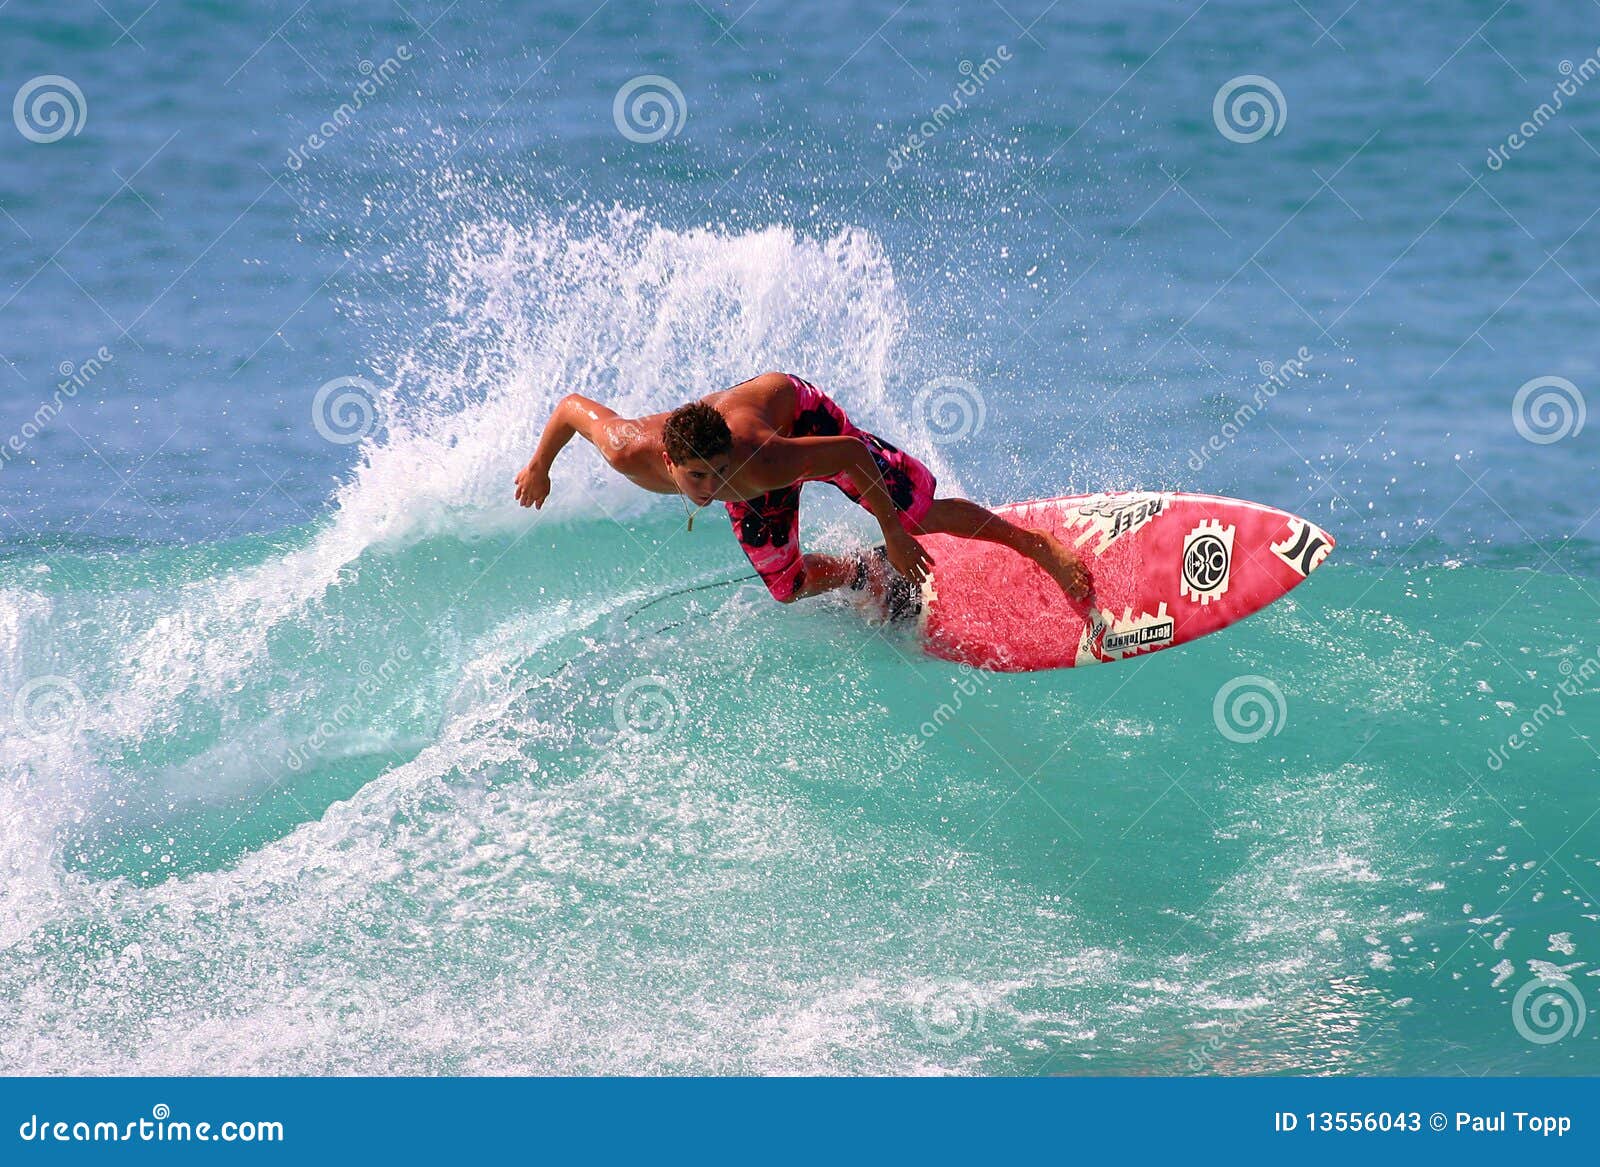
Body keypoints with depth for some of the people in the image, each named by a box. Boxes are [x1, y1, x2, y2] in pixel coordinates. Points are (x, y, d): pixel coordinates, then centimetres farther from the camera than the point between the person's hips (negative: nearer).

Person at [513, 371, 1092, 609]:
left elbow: (853, 455, -35)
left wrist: (894, 533, -27)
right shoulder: (629, 453, -40)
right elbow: (572, 404, -20)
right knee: (787, 587, 12)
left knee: (916, 514, -12)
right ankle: (864, 575, 43)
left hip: (798, 410, -5)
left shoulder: (760, 462, -48)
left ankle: (1037, 544, 6)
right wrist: (539, 467, -2)